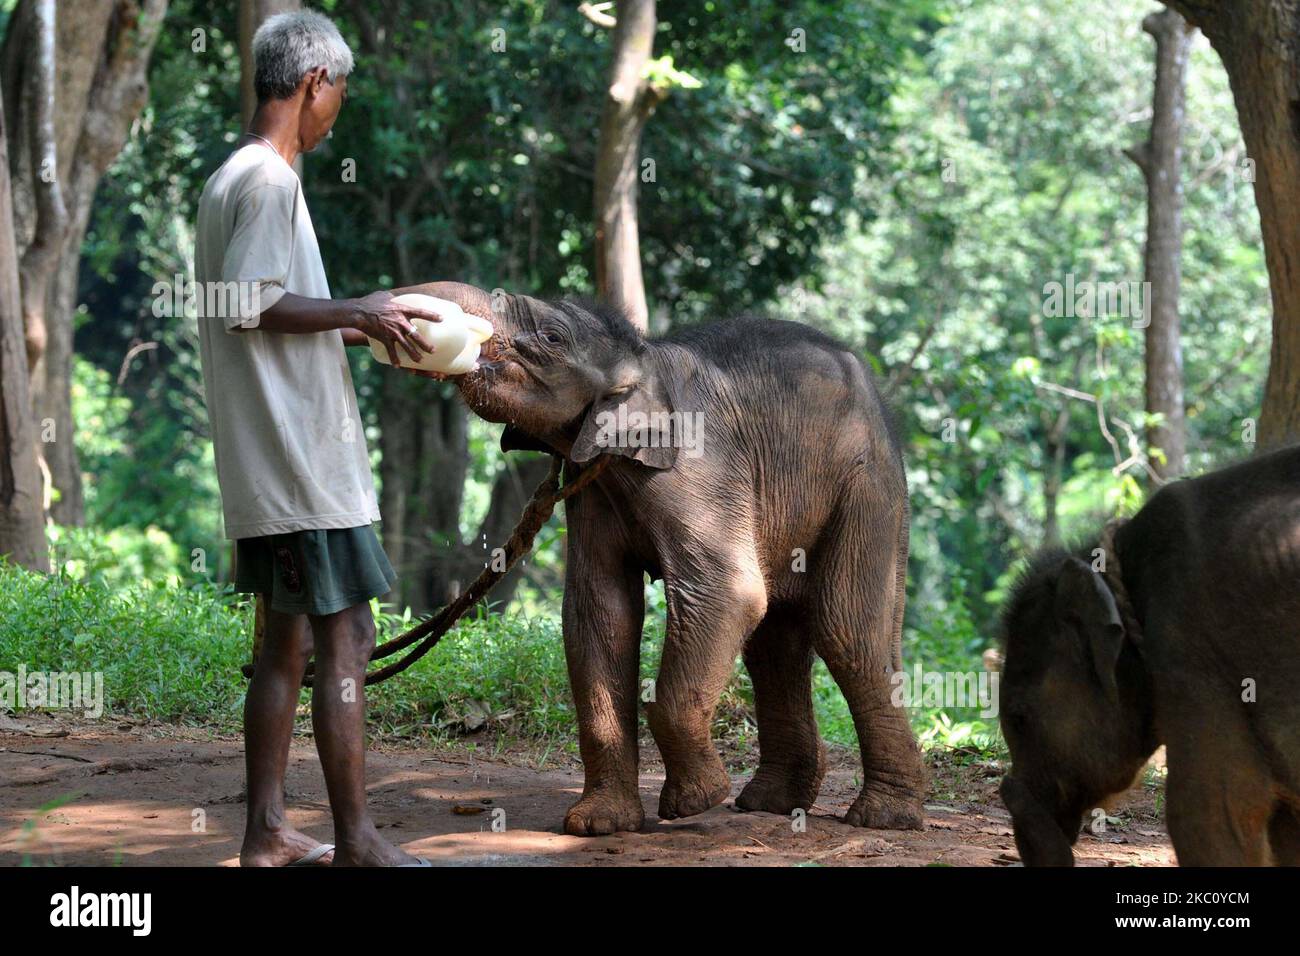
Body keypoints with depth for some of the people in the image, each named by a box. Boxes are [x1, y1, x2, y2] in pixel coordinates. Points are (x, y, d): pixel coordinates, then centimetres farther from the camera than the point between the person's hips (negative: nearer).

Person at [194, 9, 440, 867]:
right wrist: (358, 314, -14)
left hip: (267, 470, 10)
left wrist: (356, 329, 18)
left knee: (289, 640, 12)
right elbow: (247, 305, -23)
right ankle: (355, 840, -4)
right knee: (346, 638, -6)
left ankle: (267, 832, 14)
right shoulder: (269, 181, -14)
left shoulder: (233, 180, 16)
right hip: (302, 462, -10)